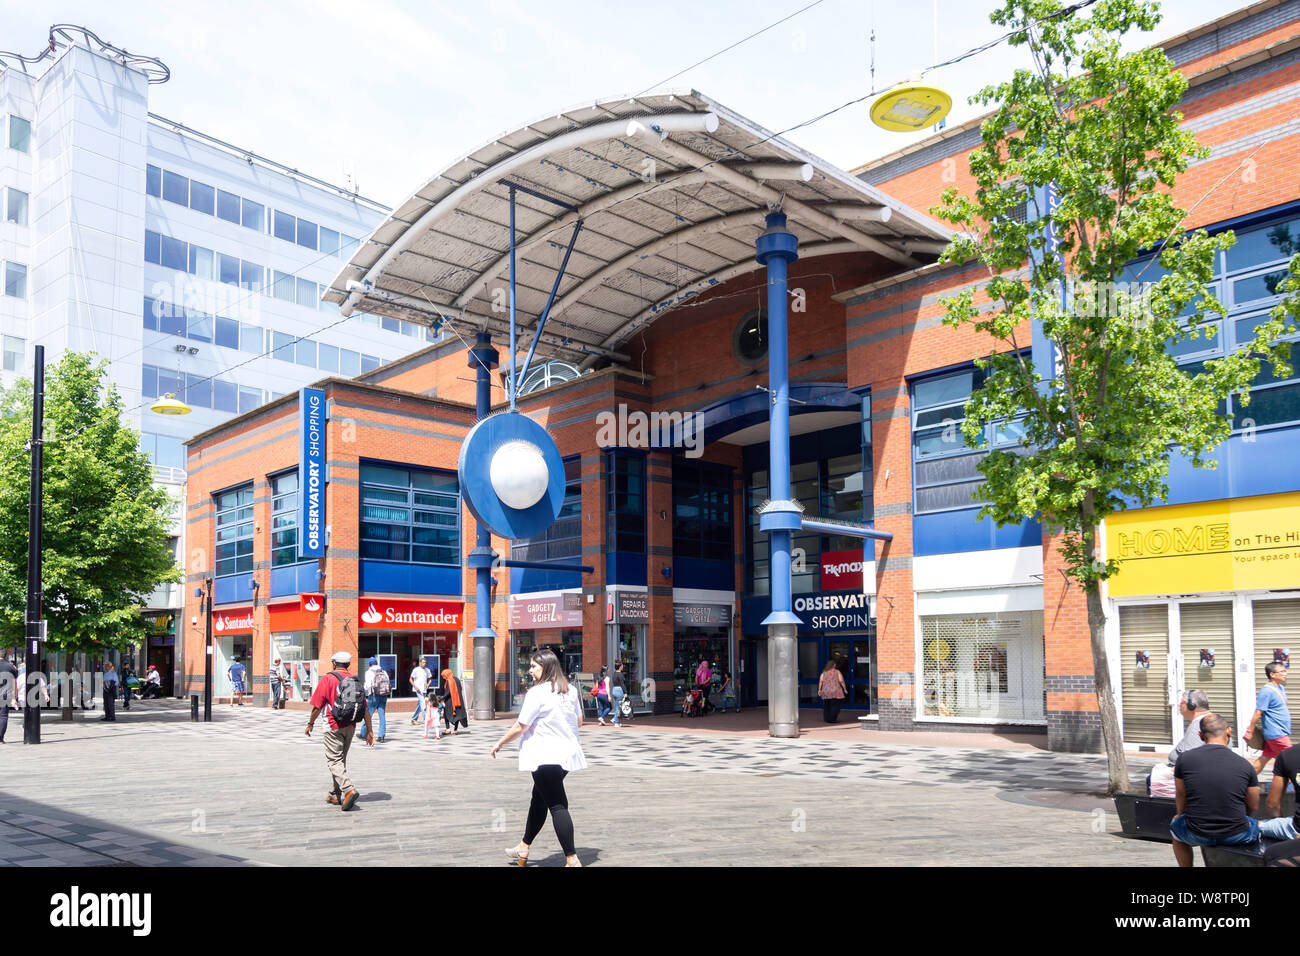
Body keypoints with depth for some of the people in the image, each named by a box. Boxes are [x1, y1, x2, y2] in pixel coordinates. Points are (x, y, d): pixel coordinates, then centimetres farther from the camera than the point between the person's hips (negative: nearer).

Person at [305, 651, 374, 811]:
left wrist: (310, 723, 7)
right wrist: (369, 730, 9)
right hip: (350, 727, 6)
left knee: (334, 761, -4)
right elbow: (365, 709, 5)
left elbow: (317, 706, -8)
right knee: (341, 760, 18)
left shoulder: (327, 679, -7)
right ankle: (337, 795, 25)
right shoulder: (356, 681, 8)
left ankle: (349, 789, -23)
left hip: (334, 727, -6)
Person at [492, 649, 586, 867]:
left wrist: (499, 744, 2)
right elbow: (579, 721, 15)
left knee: (556, 805, -5)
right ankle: (524, 847, 35)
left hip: (546, 757, -8)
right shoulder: (570, 690, 6)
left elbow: (520, 727, -12)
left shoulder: (537, 693, -16)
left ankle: (572, 858, -7)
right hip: (568, 753, 8)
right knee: (539, 798, 21)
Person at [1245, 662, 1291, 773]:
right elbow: (1258, 713, -17)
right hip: (1277, 734, -9)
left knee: (1263, 759, 11)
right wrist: (1250, 732, -15)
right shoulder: (1267, 691, -17)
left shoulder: (1280, 688, 12)